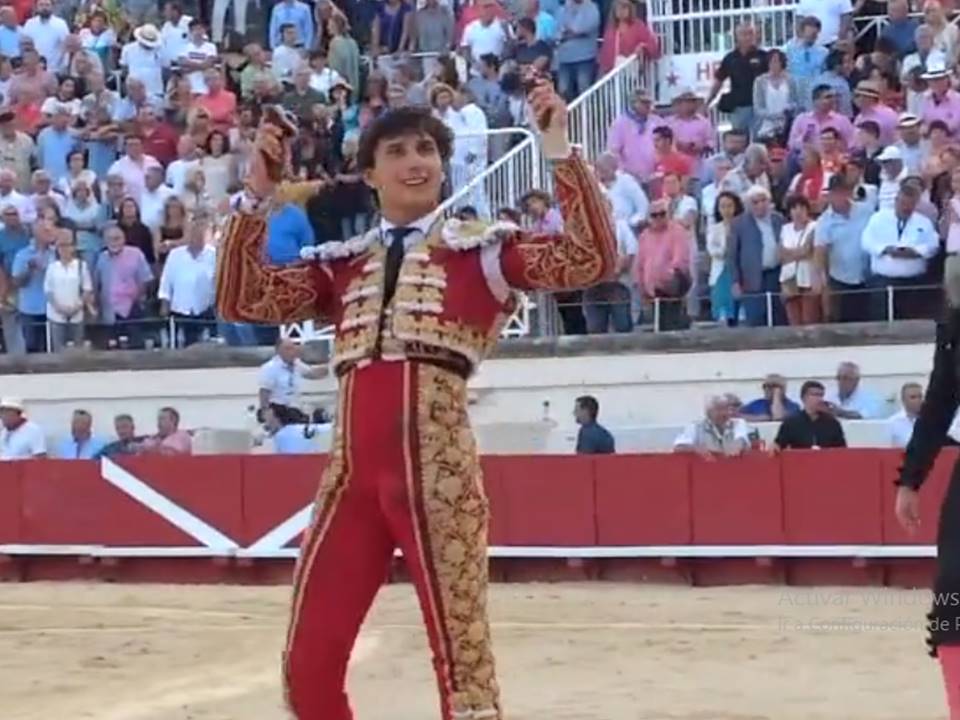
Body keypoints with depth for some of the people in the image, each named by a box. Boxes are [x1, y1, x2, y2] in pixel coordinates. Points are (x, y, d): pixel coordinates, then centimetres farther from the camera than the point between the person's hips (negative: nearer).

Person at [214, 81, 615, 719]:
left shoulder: (482, 249, 6)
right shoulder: (342, 262, 18)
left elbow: (594, 261, -6)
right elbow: (241, 302, 9)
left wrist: (560, 151, -11)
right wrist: (259, 196, 2)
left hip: (437, 468, -4)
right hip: (352, 471, 4)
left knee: (461, 656, -4)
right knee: (308, 664, 5)